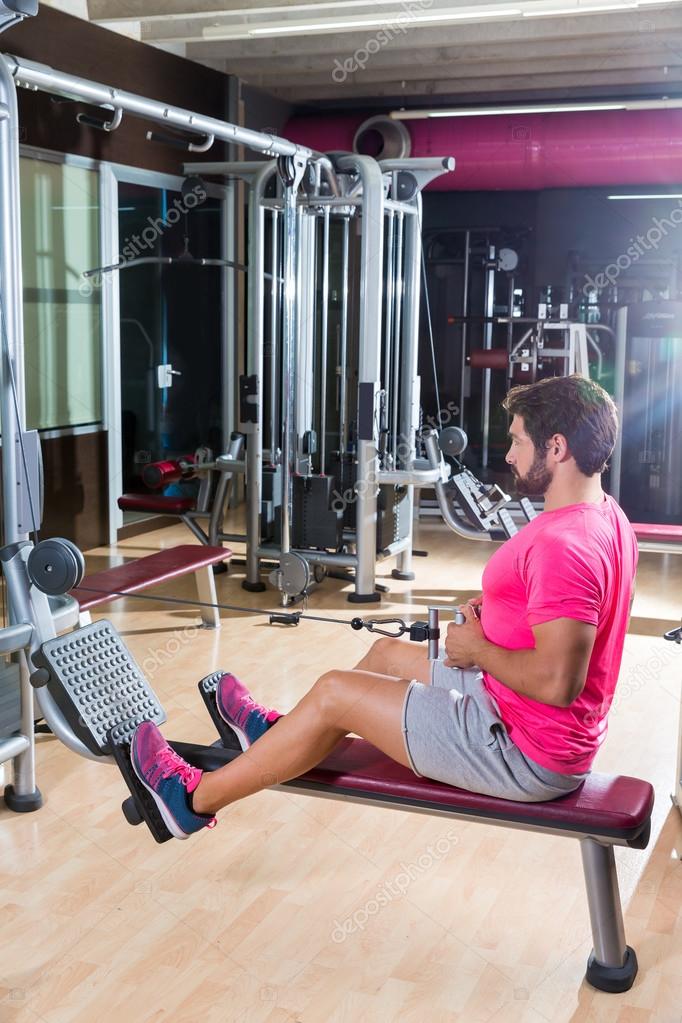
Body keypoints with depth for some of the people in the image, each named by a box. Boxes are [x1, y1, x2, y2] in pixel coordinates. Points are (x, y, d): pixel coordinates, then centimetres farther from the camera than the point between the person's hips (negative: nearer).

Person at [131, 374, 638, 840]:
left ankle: (196, 797, 15)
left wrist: (479, 649, -17)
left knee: (335, 692, -3)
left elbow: (556, 680, -34)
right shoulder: (606, 516, 5)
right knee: (386, 653, 22)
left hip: (528, 752, -10)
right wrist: (494, 612, 5)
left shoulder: (563, 545, -28)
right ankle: (276, 730, 44)